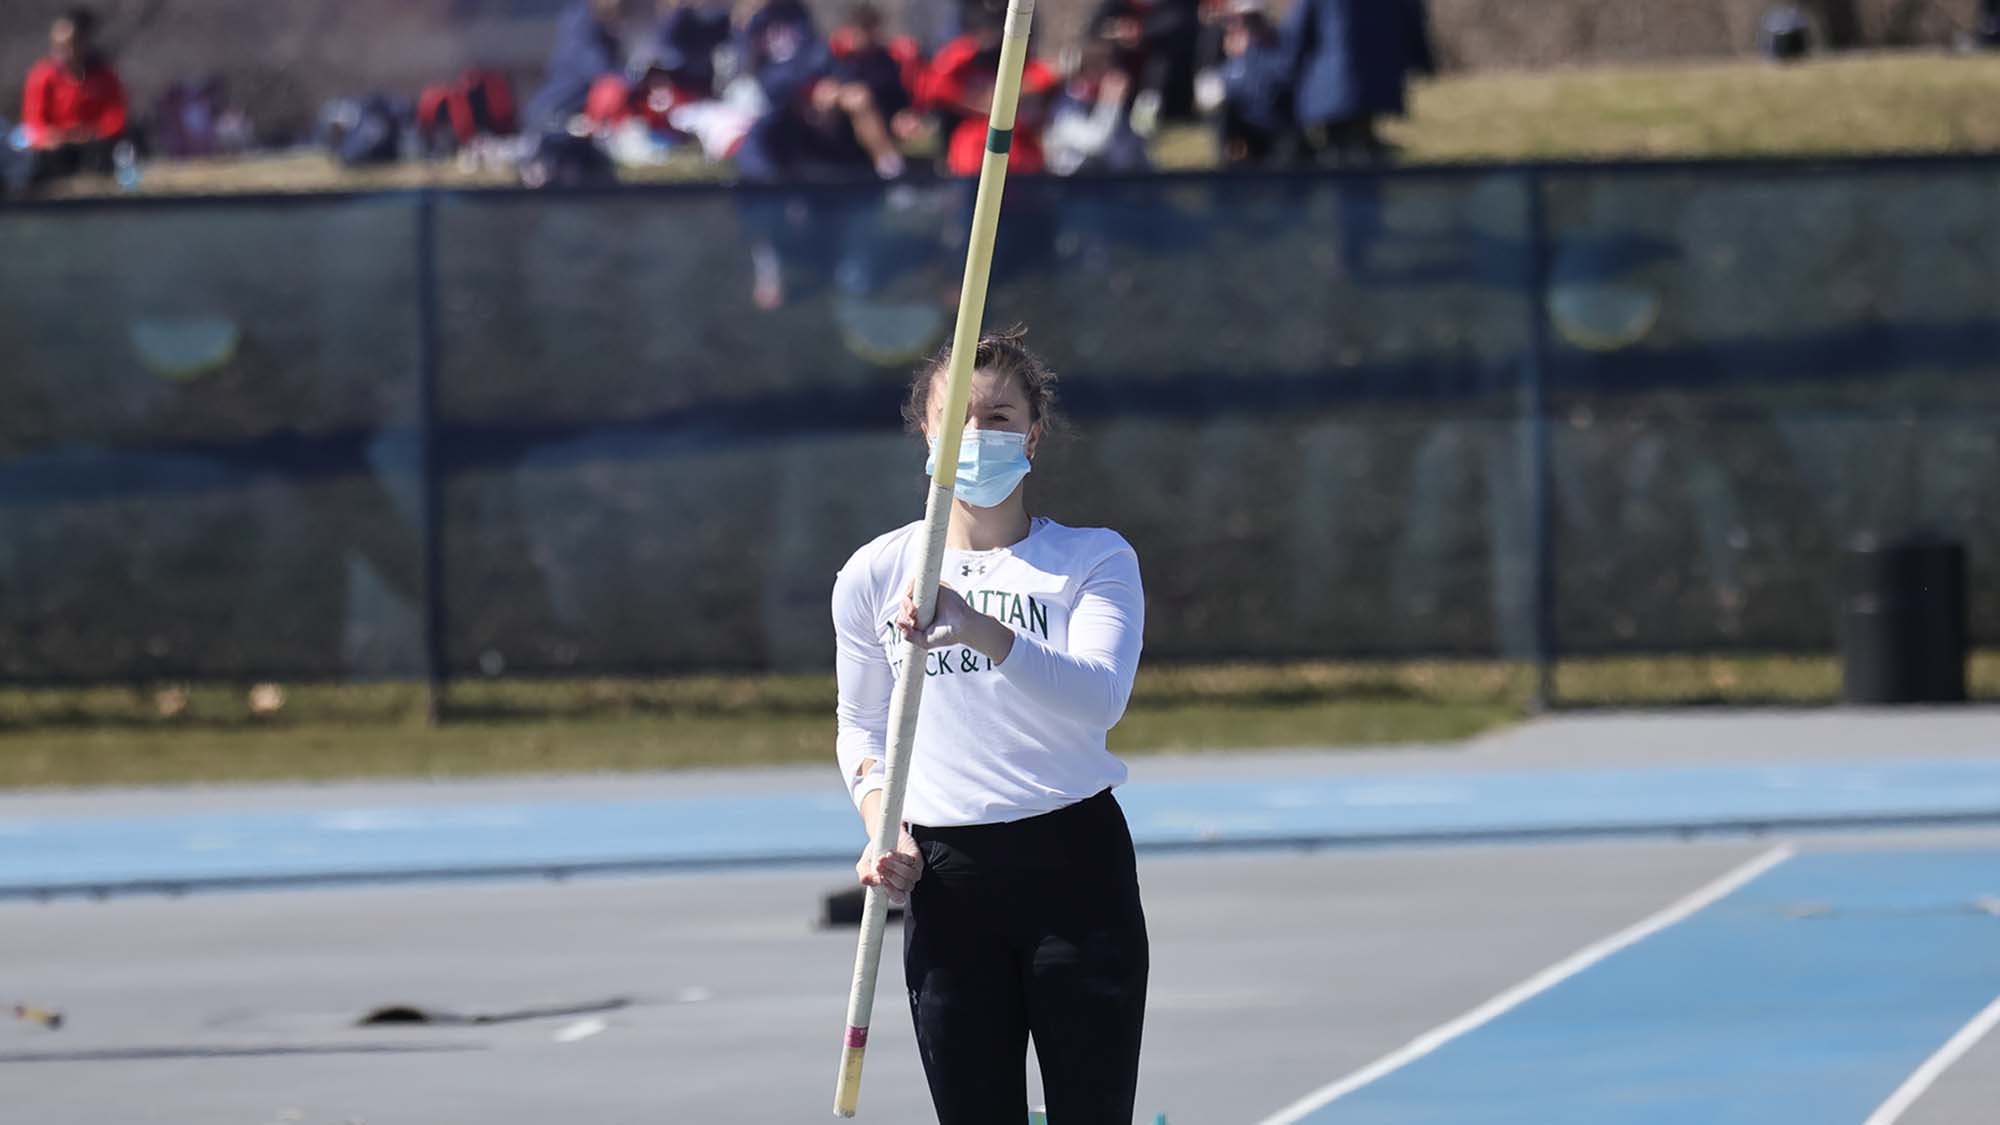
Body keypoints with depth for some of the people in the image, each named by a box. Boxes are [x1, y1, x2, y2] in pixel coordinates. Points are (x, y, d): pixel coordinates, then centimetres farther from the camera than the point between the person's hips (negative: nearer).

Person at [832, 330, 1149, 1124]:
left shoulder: (1096, 559, -1)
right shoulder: (875, 575, 6)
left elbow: (1100, 696, -18)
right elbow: (860, 727, 16)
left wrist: (981, 632, -33)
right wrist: (883, 831, -3)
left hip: (1076, 861, -2)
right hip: (943, 879, 2)